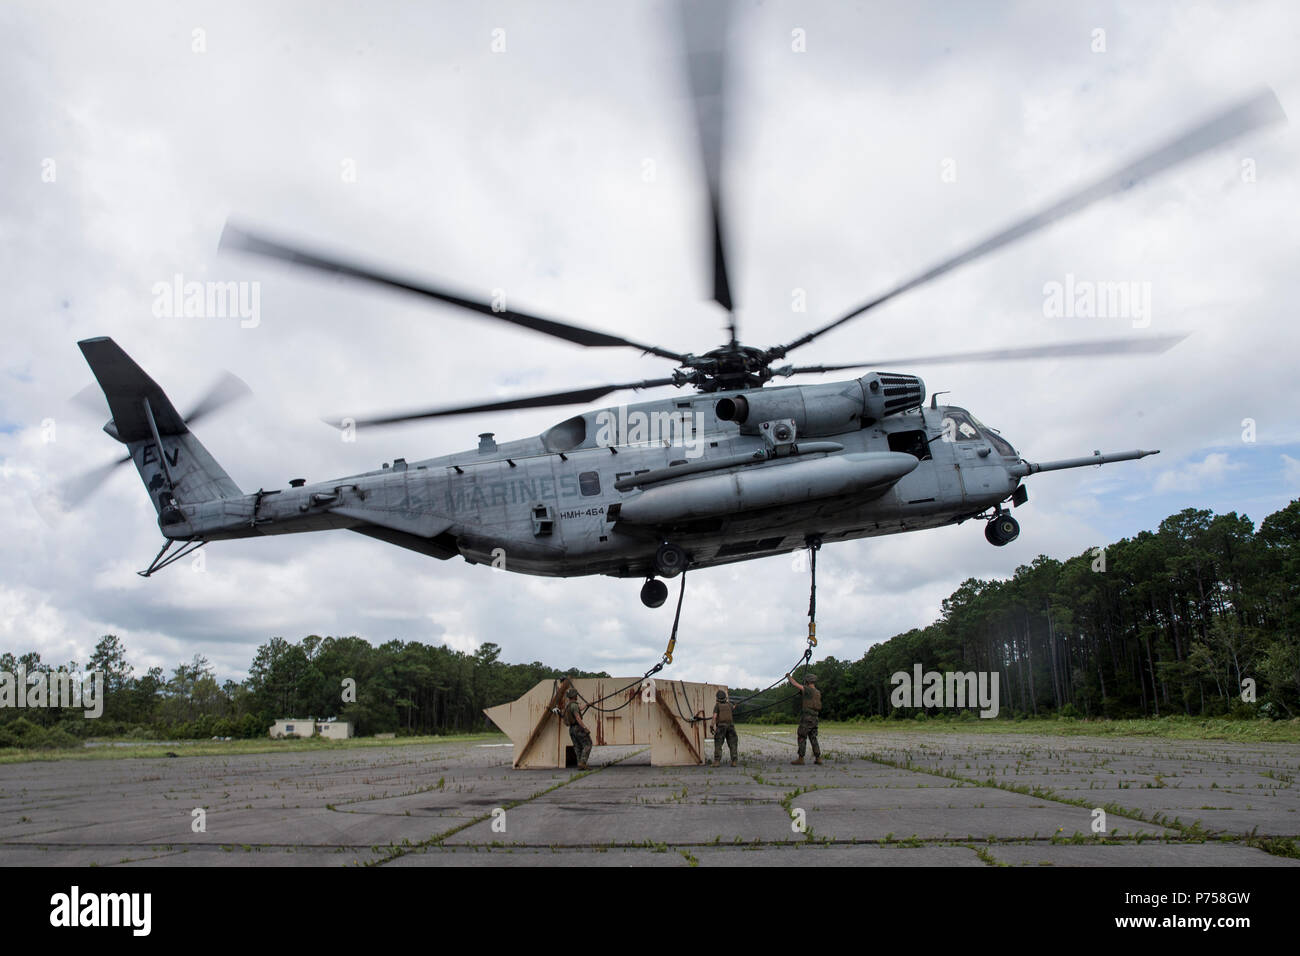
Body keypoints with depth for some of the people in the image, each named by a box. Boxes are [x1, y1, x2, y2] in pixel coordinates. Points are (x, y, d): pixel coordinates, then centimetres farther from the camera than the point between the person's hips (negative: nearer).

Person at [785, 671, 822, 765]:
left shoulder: (808, 690, -11)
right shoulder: (818, 692, 13)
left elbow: (795, 684, -11)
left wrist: (788, 677, 4)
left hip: (807, 717, -8)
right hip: (814, 718, 8)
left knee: (802, 738, -3)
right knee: (813, 738, 12)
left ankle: (800, 758, -4)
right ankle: (818, 758, 8)